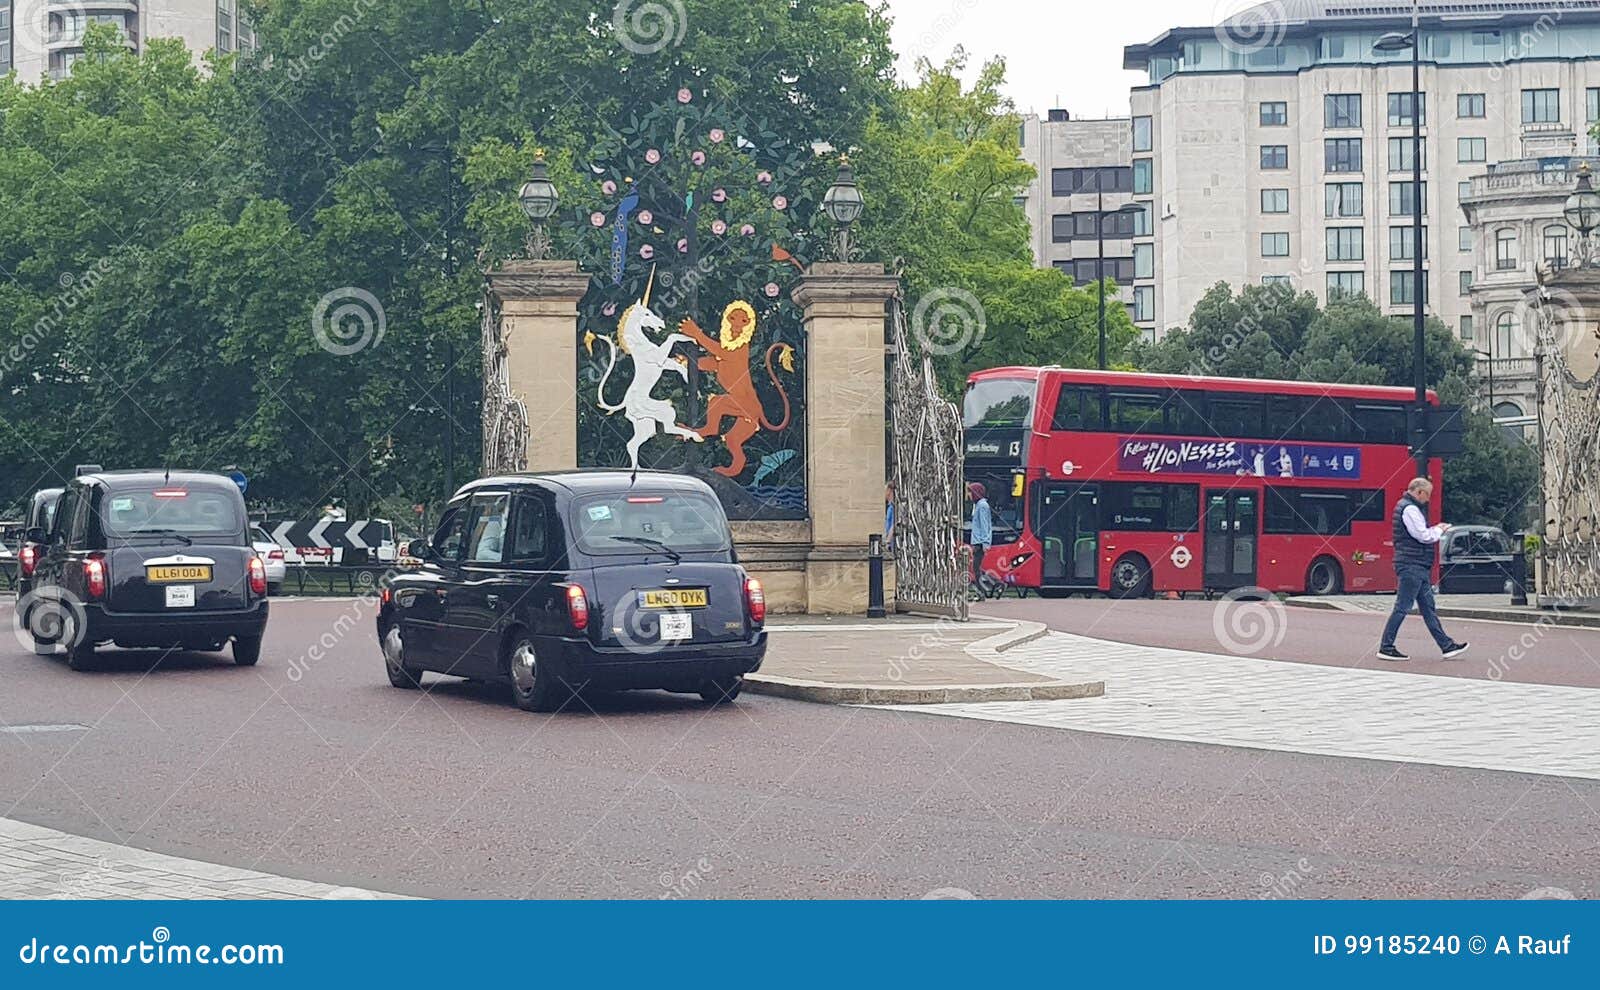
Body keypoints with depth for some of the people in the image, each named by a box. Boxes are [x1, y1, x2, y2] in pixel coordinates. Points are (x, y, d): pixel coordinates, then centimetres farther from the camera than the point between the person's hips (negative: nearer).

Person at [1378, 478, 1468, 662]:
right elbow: (1423, 536, -19)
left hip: (1418, 567, 11)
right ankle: (1386, 648, -3)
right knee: (1402, 607, -7)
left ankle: (1447, 646, 13)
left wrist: (1434, 529, 10)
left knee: (1428, 608, 11)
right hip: (1412, 565, -11)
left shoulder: (1405, 506, 18)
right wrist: (1439, 530, -2)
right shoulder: (1410, 509, -15)